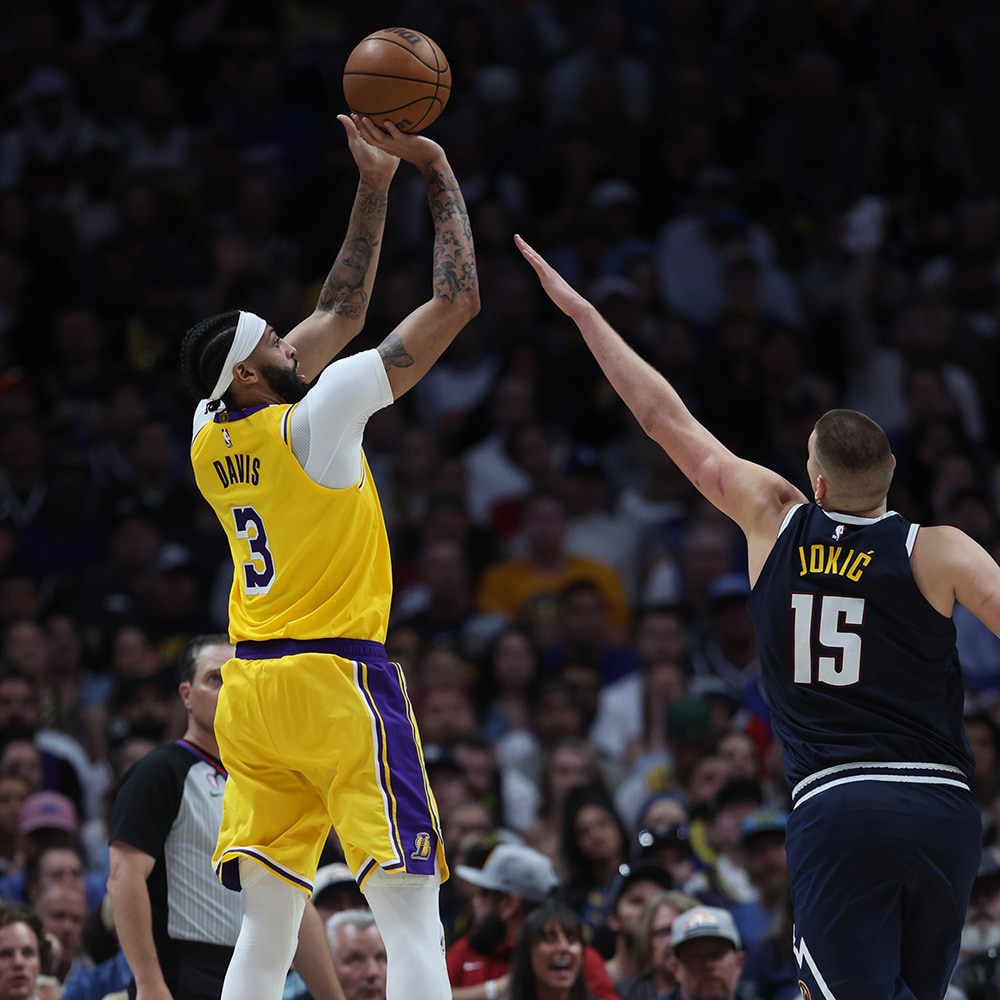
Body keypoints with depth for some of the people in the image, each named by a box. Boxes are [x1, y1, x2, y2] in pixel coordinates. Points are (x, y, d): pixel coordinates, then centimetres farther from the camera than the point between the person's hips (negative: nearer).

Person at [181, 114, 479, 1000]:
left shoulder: (209, 435, 8)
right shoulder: (313, 419, -11)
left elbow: (340, 315, 20)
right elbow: (456, 303, -8)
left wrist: (373, 189, 20)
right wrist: (439, 176, 2)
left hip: (250, 690, 7)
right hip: (336, 681, -7)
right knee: (412, 918, -8)